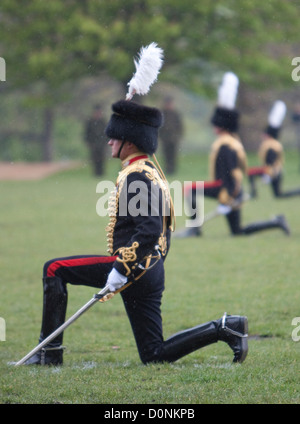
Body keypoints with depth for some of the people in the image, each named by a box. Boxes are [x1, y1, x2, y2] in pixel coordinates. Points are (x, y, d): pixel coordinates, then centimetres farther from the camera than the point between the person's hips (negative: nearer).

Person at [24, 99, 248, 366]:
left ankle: (50, 351, -6)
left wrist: (122, 270, -25)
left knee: (54, 270, -4)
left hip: (135, 267, -10)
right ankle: (225, 328, 3)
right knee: (155, 355, 11)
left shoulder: (137, 176, -14)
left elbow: (149, 231, -25)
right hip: (152, 272, 10)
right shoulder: (153, 171, 18)